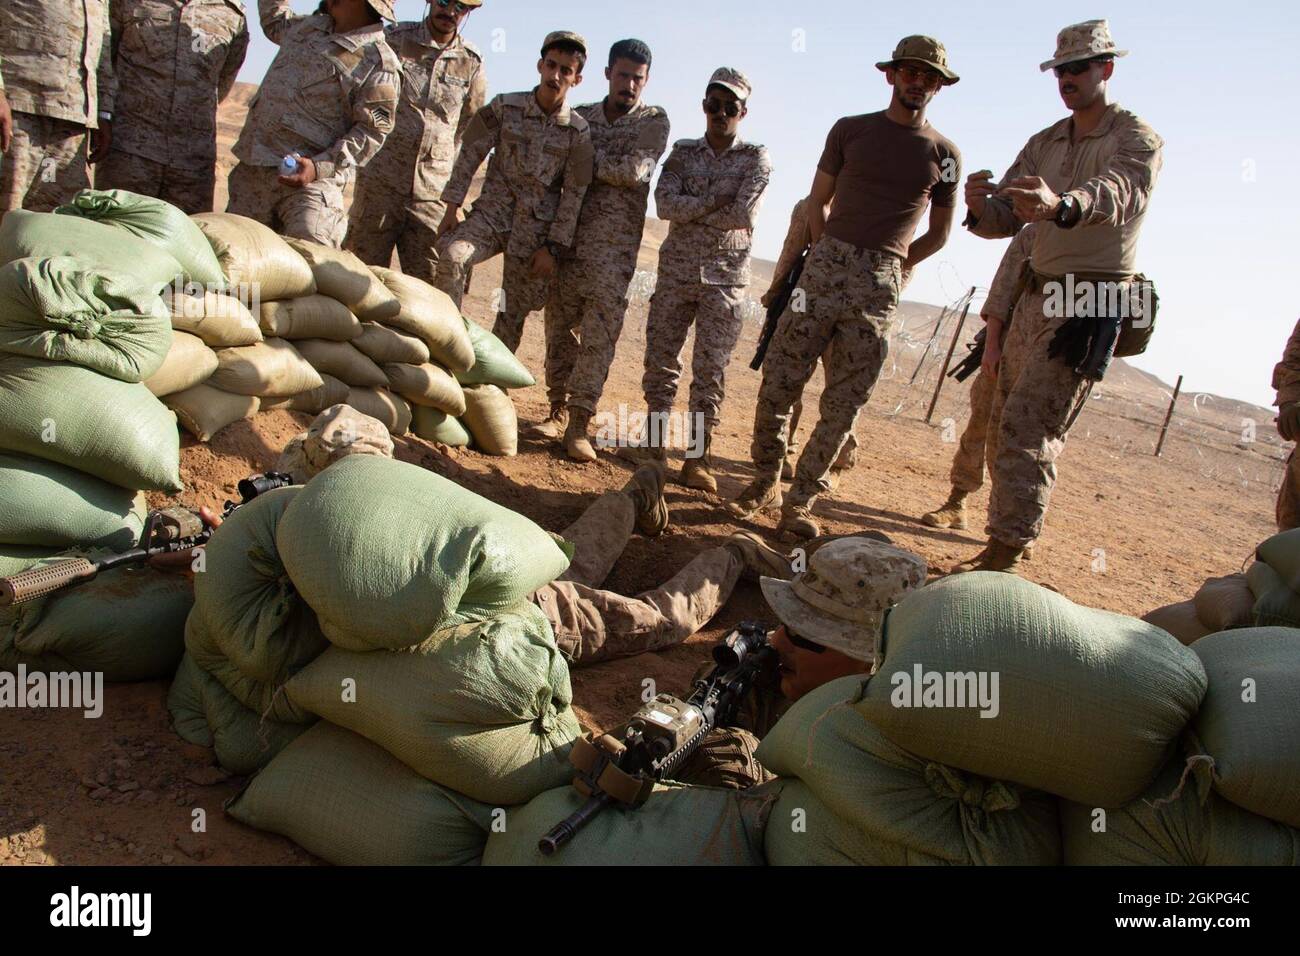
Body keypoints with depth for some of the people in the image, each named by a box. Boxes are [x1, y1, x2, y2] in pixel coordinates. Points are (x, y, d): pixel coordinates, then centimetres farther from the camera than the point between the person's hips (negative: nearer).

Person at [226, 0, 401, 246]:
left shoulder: (379, 62, -5)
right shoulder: (310, 25, 18)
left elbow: (372, 131, -12)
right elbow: (274, 22, 43)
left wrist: (319, 166, -21)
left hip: (312, 179, -7)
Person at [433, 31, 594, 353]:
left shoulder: (578, 130, -2)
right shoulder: (505, 107, 0)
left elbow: (574, 194, -1)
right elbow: (469, 154, 4)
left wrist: (553, 247, -6)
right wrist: (452, 207, -2)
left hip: (537, 229, 0)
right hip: (492, 213, 0)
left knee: (514, 314, 4)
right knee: (452, 255, -29)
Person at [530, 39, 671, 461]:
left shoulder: (654, 121, 5)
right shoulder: (582, 117, 15)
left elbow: (634, 170, -12)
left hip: (615, 240, -3)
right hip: (568, 232, 4)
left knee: (600, 329, -9)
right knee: (560, 322, 4)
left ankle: (578, 422, -7)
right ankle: (559, 408, 15)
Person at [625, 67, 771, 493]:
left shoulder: (756, 158, 2)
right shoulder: (683, 152, 10)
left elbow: (743, 215, -14)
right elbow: (664, 202, -8)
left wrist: (689, 211, -8)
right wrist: (716, 202, -13)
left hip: (725, 278, -3)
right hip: (676, 271, 3)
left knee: (710, 367, -4)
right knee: (660, 356, 4)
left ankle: (697, 455, -1)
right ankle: (656, 439, 17)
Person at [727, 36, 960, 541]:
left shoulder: (945, 155, 10)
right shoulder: (850, 130, 10)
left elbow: (938, 233, 17)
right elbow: (817, 202, 14)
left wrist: (890, 267, 8)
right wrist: (830, 256, 4)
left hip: (881, 283, 0)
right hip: (826, 264, 0)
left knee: (844, 403, -1)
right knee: (778, 381, -5)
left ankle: (801, 500, 10)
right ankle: (765, 481, 13)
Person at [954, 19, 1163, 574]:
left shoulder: (1136, 139, -5)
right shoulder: (1043, 144, 14)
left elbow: (1119, 192, -28)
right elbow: (1005, 218, 4)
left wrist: (1061, 205, -50)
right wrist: (981, 210, -21)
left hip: (1092, 300, -7)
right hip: (1038, 294, 7)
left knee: (1030, 425, -17)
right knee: (1007, 420, 9)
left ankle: (1005, 554, -15)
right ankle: (1009, 537, 22)